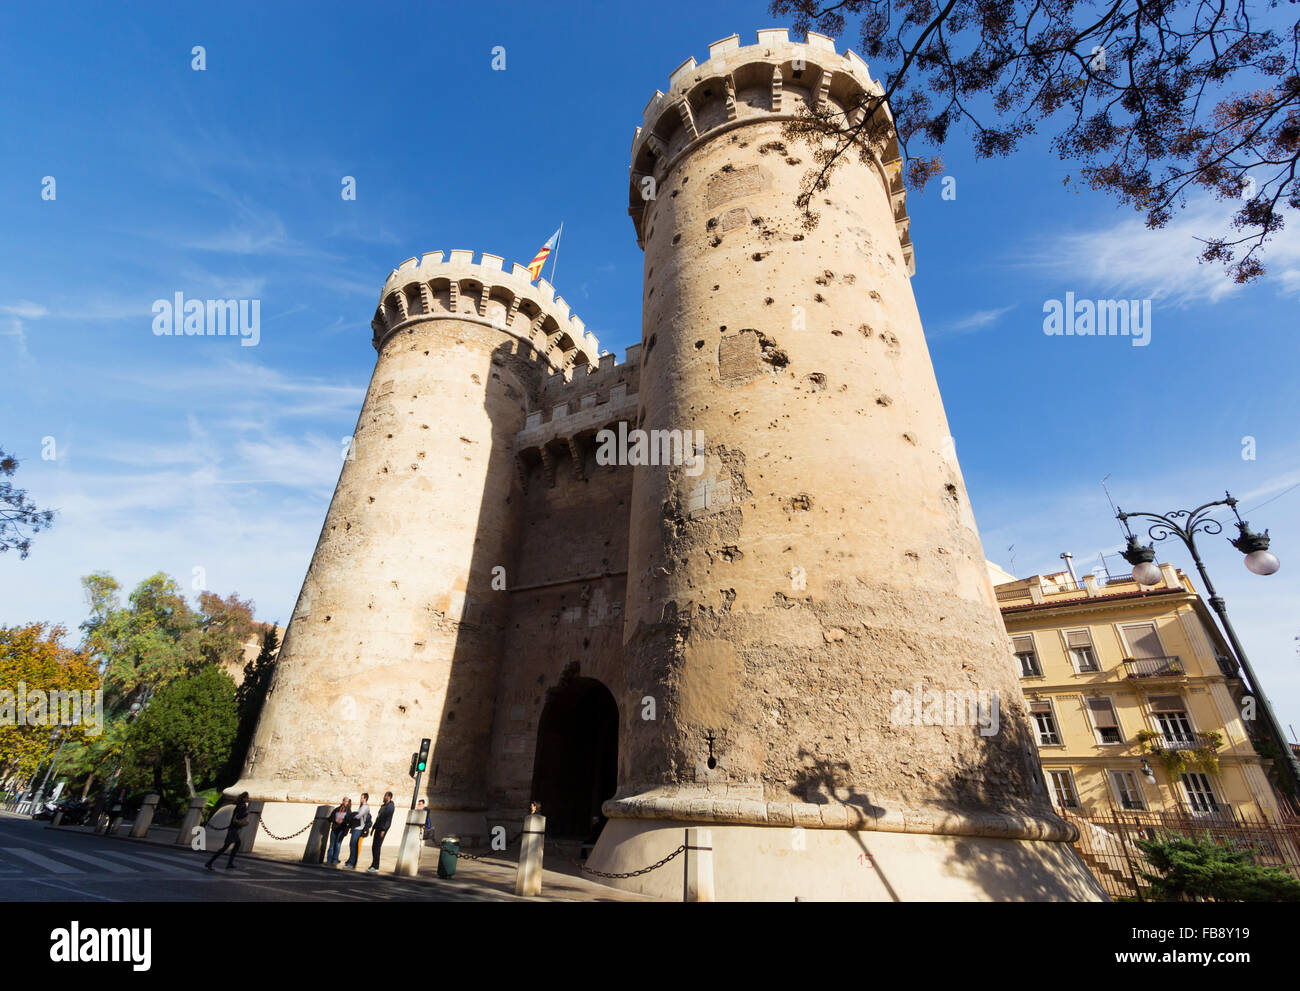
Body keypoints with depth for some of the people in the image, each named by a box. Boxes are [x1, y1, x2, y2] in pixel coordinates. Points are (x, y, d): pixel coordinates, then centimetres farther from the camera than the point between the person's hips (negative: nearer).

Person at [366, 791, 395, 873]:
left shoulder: (390, 806, -11)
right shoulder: (383, 806, 19)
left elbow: (388, 819, -18)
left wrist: (383, 830, -23)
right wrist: (374, 827, 18)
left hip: (382, 829, -9)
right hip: (378, 828, 9)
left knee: (376, 847, -9)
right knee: (374, 847, 11)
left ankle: (375, 868, -5)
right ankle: (373, 865, 18)